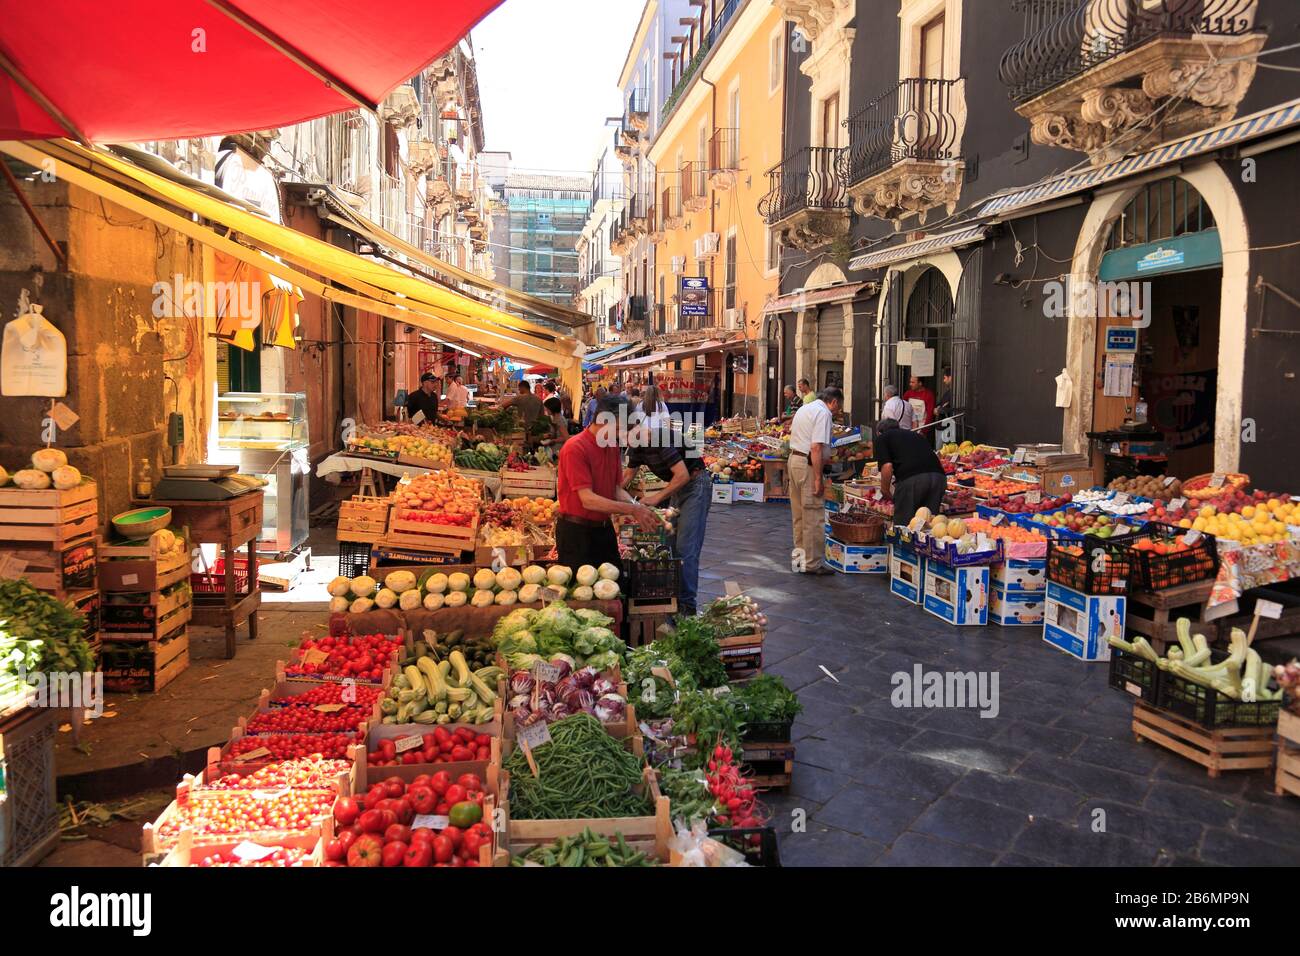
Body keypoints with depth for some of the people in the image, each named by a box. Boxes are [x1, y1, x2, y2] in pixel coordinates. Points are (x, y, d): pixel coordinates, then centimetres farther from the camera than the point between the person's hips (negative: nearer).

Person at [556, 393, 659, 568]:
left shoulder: (613, 446, 5)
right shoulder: (575, 448, -19)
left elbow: (617, 489, 7)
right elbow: (588, 499, -24)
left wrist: (638, 506, -14)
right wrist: (633, 509, -27)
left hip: (604, 528, 7)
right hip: (576, 532, -7)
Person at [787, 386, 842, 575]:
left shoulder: (804, 409, 18)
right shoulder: (824, 413, -12)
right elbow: (816, 447, -20)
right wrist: (818, 478, -20)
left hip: (793, 458, 10)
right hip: (808, 465, -10)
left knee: (799, 515, 17)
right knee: (813, 517, -4)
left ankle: (801, 556, 25)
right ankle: (813, 563, 0)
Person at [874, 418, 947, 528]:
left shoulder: (882, 438, 17)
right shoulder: (916, 435, 34)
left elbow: (887, 466, 0)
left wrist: (885, 491, 13)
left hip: (910, 478, -5)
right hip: (939, 476, 6)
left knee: (903, 524, 7)